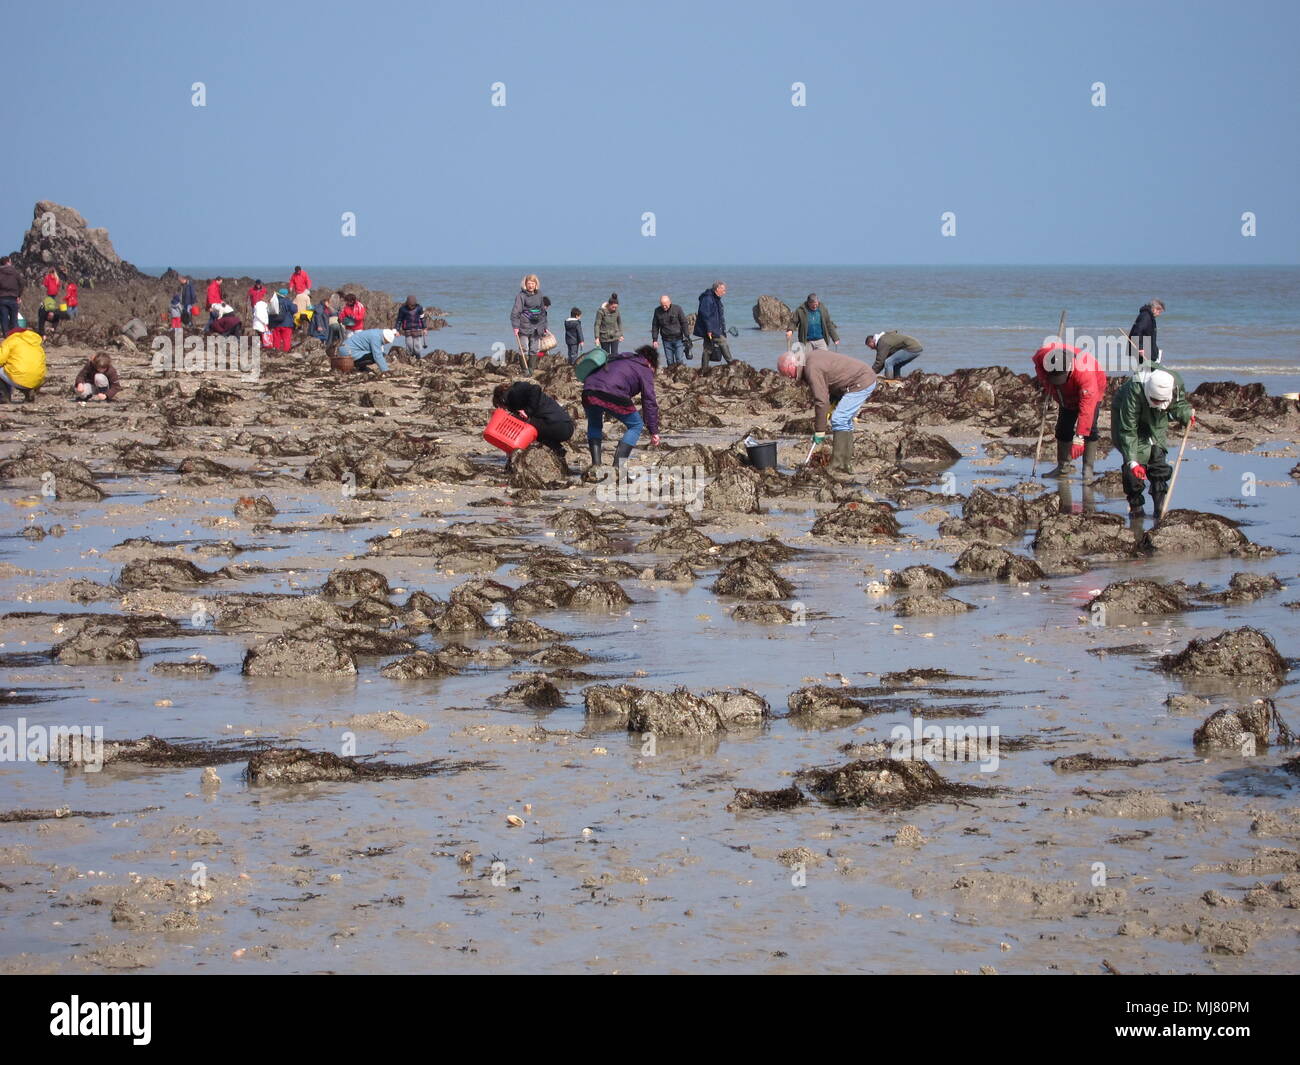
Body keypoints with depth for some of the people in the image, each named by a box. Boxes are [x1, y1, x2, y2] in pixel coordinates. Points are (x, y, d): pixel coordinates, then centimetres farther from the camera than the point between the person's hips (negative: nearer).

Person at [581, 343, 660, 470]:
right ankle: (617, 466, 2)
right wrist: (654, 431, 13)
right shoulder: (645, 370, 16)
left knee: (594, 425, 32)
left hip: (589, 390, 6)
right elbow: (649, 401, 10)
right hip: (613, 396, -6)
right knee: (636, 425, 14)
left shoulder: (621, 360, 36)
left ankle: (595, 464, 16)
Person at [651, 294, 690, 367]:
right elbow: (655, 326, 8)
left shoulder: (677, 309, -6)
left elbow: (684, 323, -2)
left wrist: (686, 337, -6)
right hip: (666, 341, 2)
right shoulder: (658, 311, 0)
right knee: (670, 362, 3)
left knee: (679, 360, -5)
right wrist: (655, 340, 4)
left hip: (678, 339, -2)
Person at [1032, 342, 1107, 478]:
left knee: (1089, 429, -19)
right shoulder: (1042, 355, -33)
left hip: (1090, 392, -5)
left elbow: (1087, 407, -48)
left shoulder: (1085, 372, -46)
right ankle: (1064, 466, 17)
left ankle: (1088, 468, -14)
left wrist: (1079, 436, -50)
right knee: (1063, 429, 4)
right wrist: (1045, 384, -8)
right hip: (1067, 396, 5)